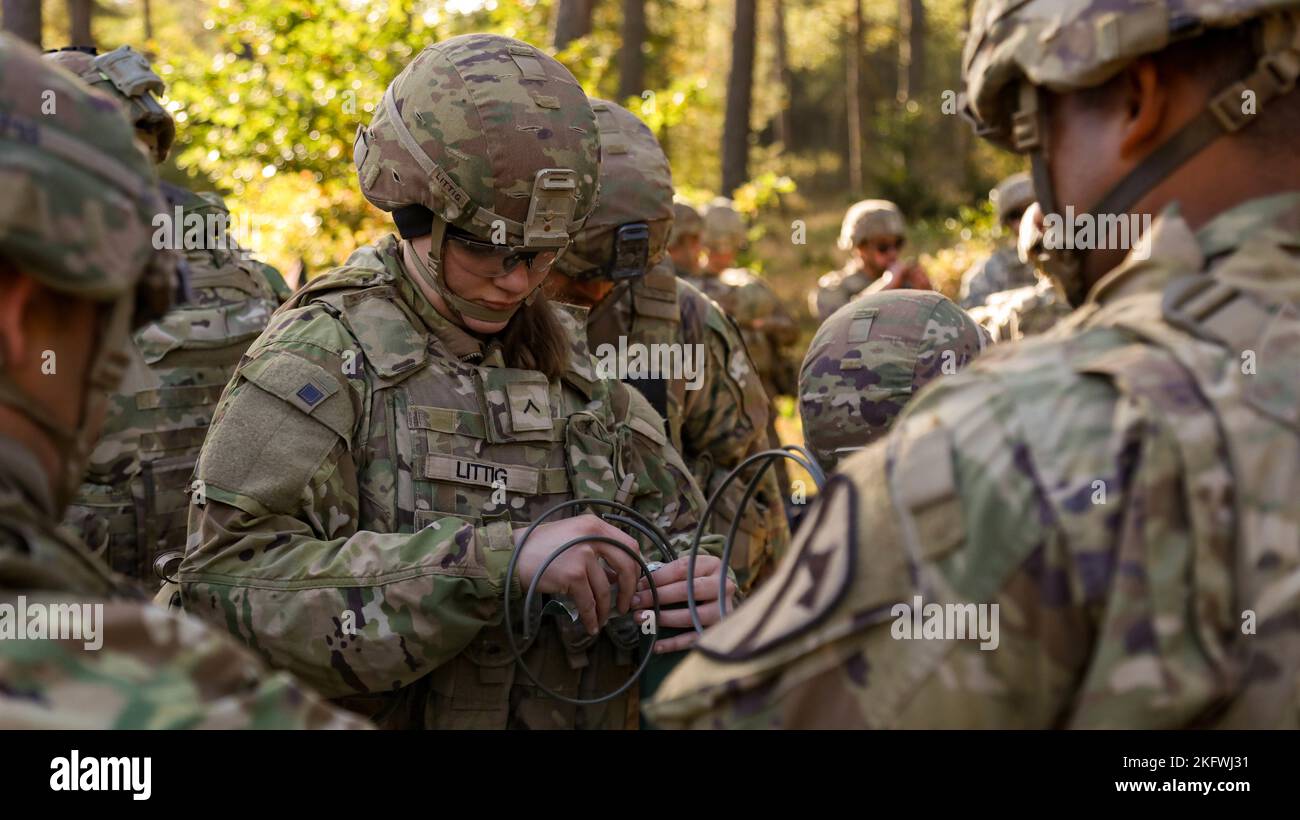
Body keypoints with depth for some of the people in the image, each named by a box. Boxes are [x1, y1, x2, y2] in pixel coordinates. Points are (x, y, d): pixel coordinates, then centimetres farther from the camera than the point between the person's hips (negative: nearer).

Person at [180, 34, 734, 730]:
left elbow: (671, 526, 11)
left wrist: (695, 587, -12)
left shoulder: (571, 355, 4)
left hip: (587, 715, 5)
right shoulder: (322, 352, -13)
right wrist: (492, 561, -31)